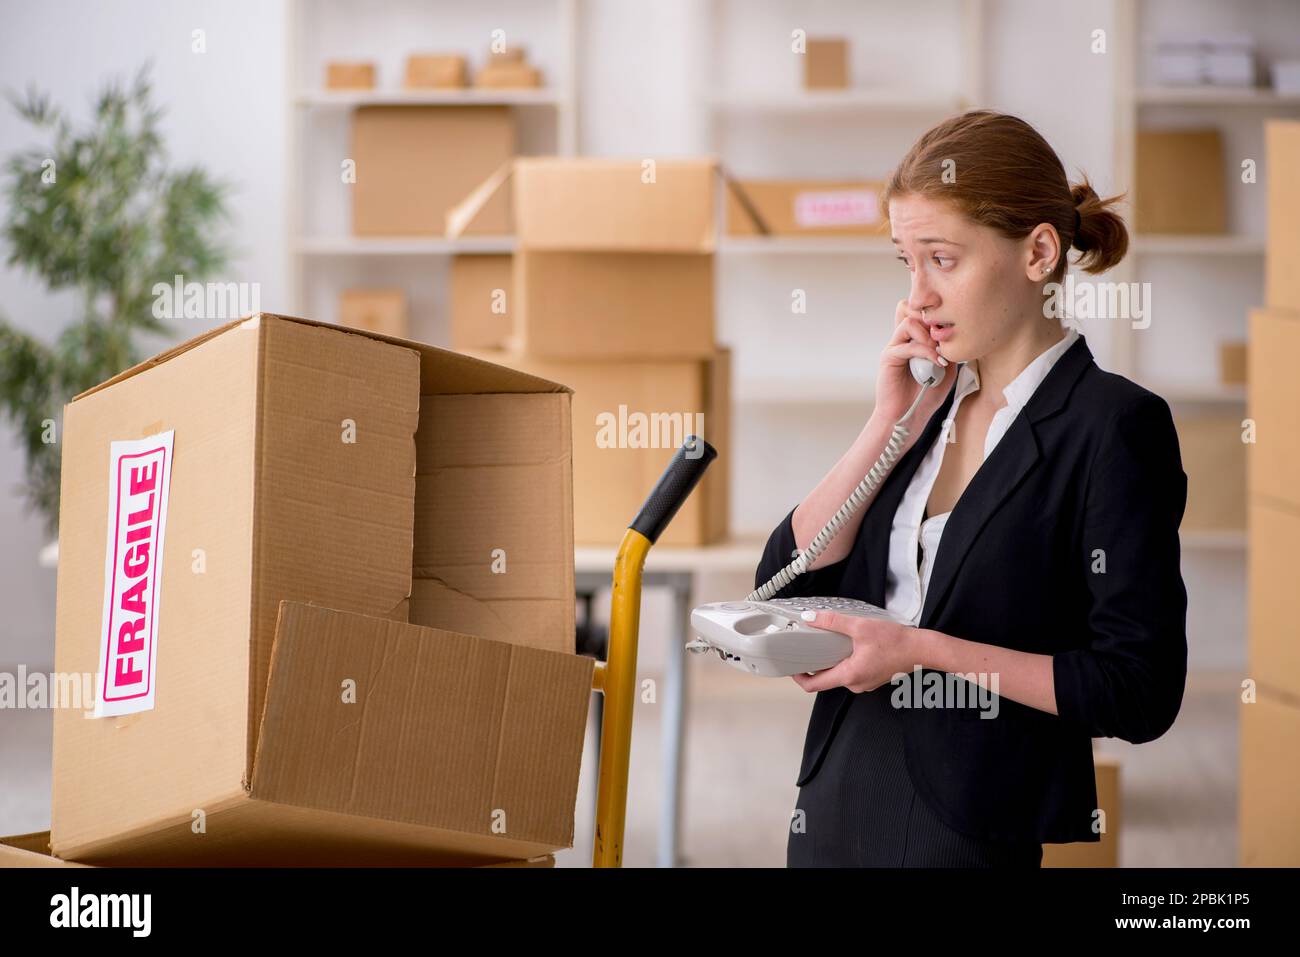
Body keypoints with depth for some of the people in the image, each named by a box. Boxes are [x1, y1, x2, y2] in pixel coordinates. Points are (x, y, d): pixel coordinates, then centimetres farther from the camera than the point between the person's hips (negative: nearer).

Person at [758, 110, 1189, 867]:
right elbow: (784, 583, 3)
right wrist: (891, 423, -5)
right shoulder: (932, 399, 9)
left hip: (987, 832, -6)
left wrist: (926, 650, -20)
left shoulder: (1116, 427, -12)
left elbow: (1141, 691, -17)